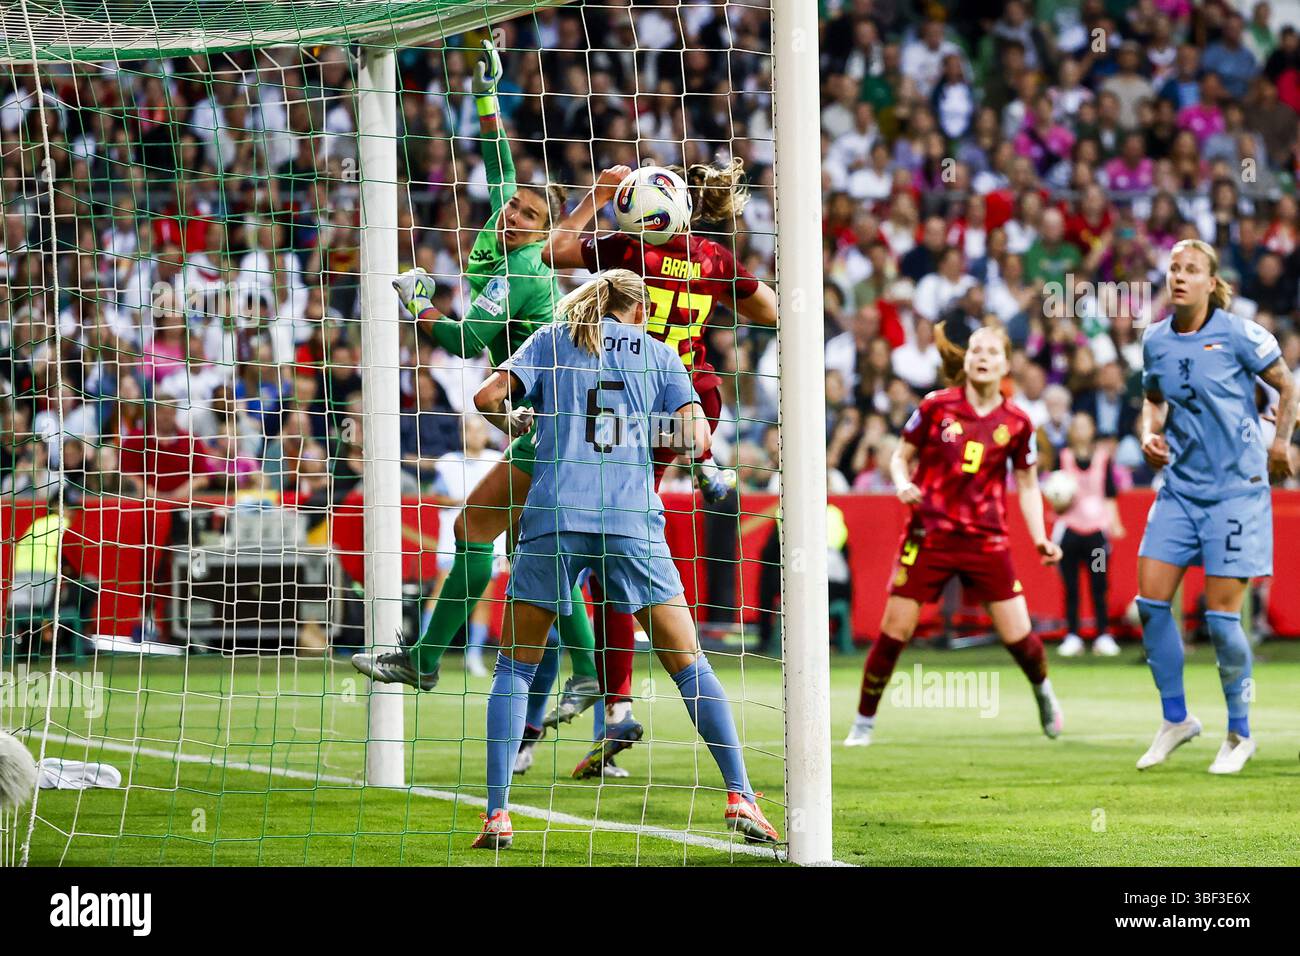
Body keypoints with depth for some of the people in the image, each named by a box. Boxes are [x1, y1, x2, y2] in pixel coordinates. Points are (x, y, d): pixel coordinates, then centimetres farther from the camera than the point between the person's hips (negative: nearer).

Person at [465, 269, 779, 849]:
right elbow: (696, 438, 5)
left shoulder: (553, 340, 15)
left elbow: (487, 398, 5)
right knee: (688, 664, 8)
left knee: (515, 665, 10)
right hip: (632, 519, 0)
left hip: (554, 517, 0)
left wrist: (515, 420, 26)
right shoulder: (659, 355, 15)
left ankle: (496, 813, -2)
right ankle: (740, 797, 0)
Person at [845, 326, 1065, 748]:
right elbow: (901, 456, 8)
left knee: (1018, 635, -2)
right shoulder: (936, 406, -3)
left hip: (986, 539, 1)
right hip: (929, 534, -1)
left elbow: (1027, 484, 11)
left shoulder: (1016, 423, 1)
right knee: (894, 630, -4)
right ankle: (863, 724, 10)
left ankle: (1044, 693, 32)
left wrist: (1041, 539, 2)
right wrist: (903, 484, -14)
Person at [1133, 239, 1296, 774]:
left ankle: (1239, 734, 11)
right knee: (1150, 601, -2)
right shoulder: (1156, 342, 4)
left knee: (1221, 617, -6)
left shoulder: (1238, 334, -10)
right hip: (1179, 487, 5)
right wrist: (1151, 434, 2)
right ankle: (1175, 719, 15)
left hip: (1236, 488, -5)